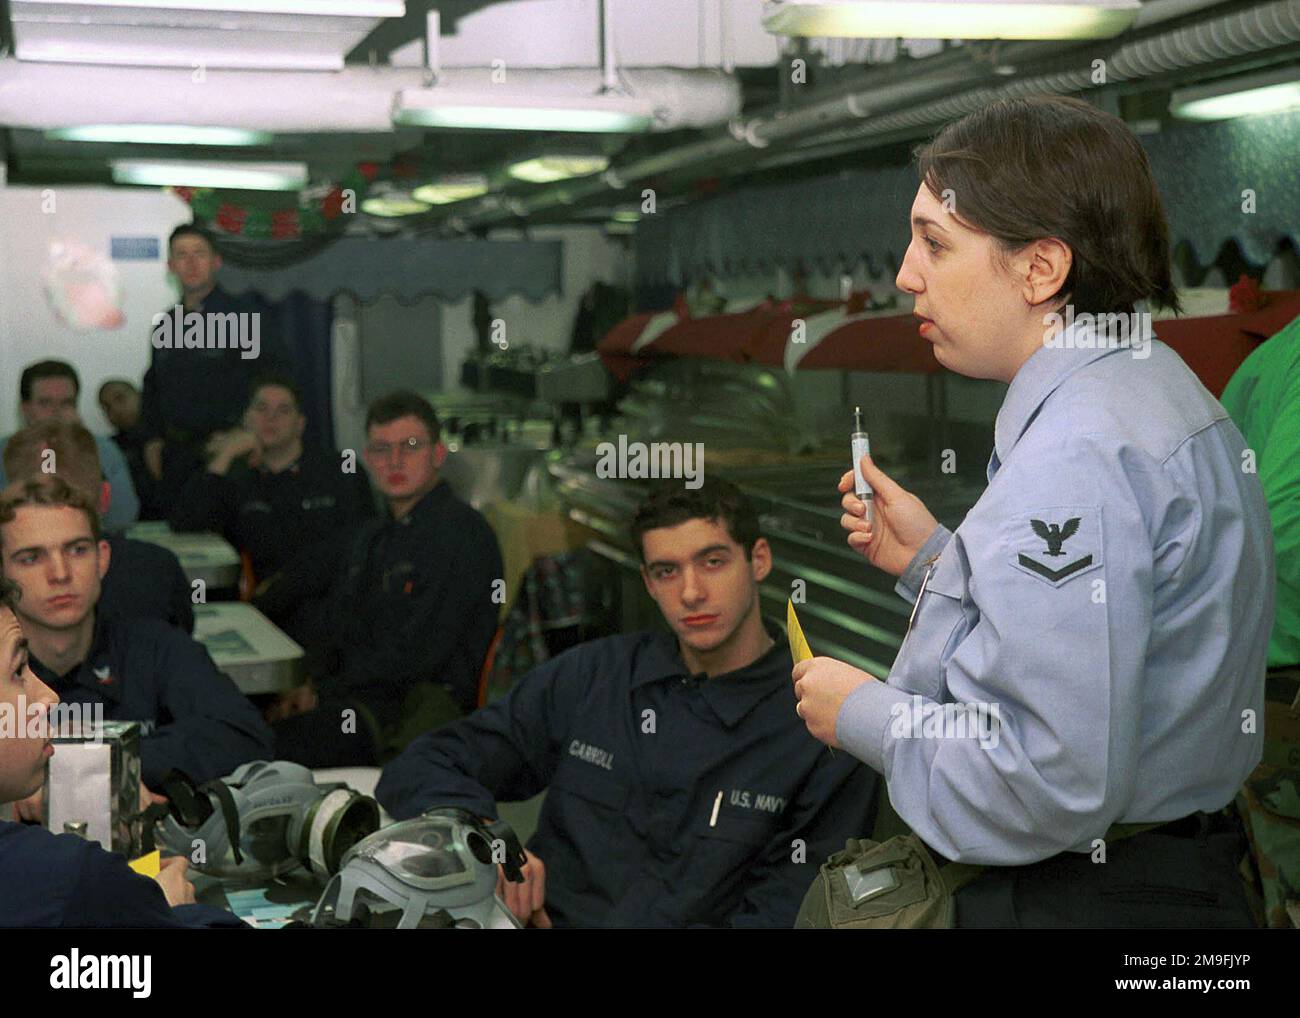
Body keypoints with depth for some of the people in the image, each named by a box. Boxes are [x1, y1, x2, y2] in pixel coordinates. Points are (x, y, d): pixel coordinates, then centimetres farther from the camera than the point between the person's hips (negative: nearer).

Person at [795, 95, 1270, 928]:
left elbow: (1052, 782, -27)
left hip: (1081, 901, -10)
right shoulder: (1160, 390, 9)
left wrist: (865, 715, -13)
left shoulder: (1069, 460, -22)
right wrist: (937, 561, 10)